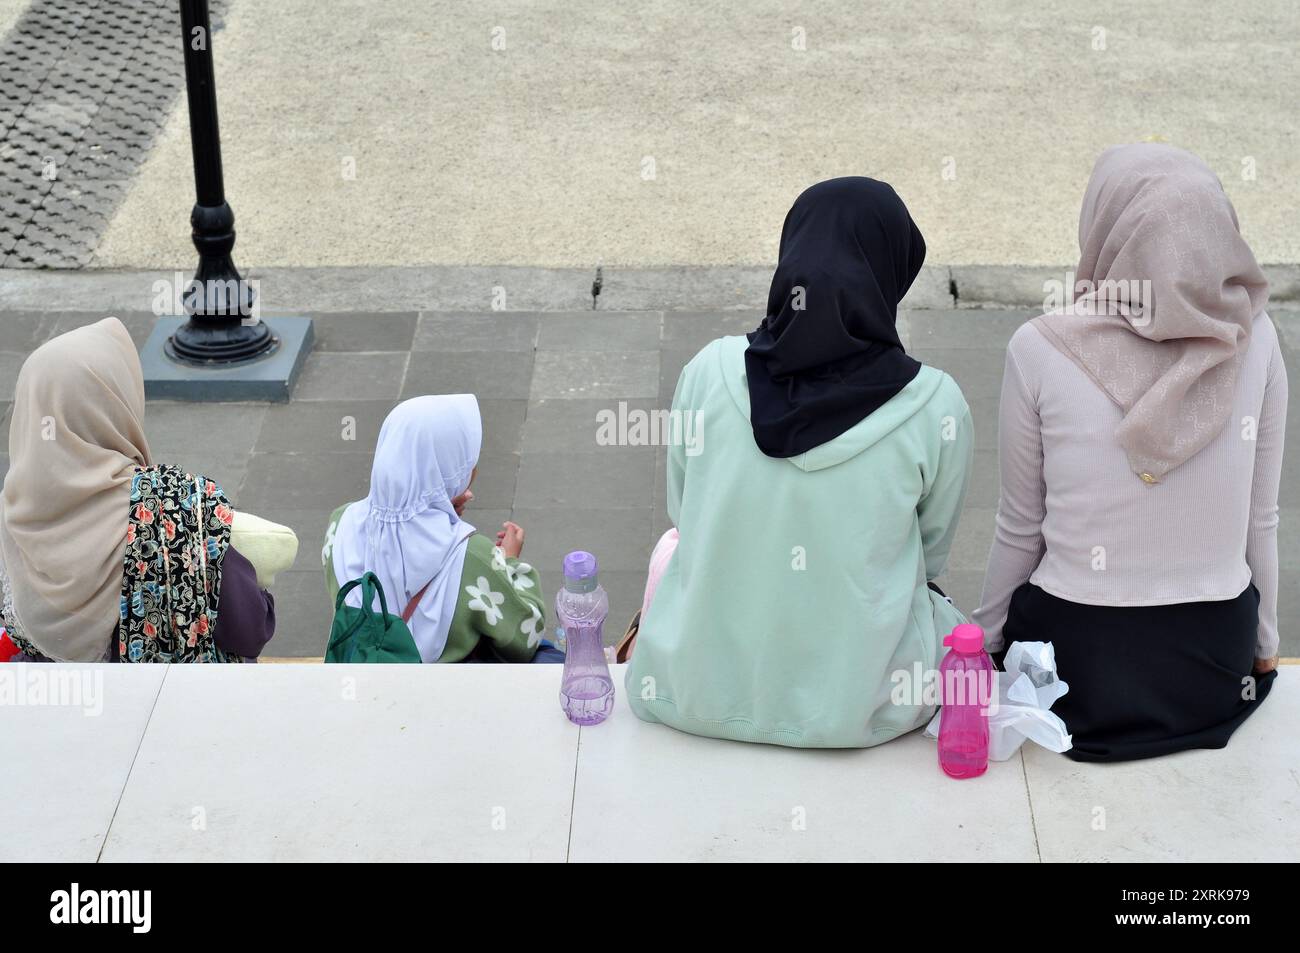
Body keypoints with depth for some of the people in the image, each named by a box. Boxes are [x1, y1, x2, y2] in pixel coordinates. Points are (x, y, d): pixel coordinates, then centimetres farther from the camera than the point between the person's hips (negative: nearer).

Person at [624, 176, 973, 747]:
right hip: (856, 711, -2)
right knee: (947, 608, 32)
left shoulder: (710, 370, -9)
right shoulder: (935, 407, -15)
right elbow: (931, 555, 1)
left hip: (697, 696, 2)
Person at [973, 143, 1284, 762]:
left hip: (1077, 662, -2)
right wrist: (1264, 645, 17)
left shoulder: (1040, 351, -14)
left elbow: (1020, 527, -4)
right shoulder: (1253, 341, -7)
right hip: (1215, 662, 2)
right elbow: (1260, 520, 2)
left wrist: (987, 638, 12)